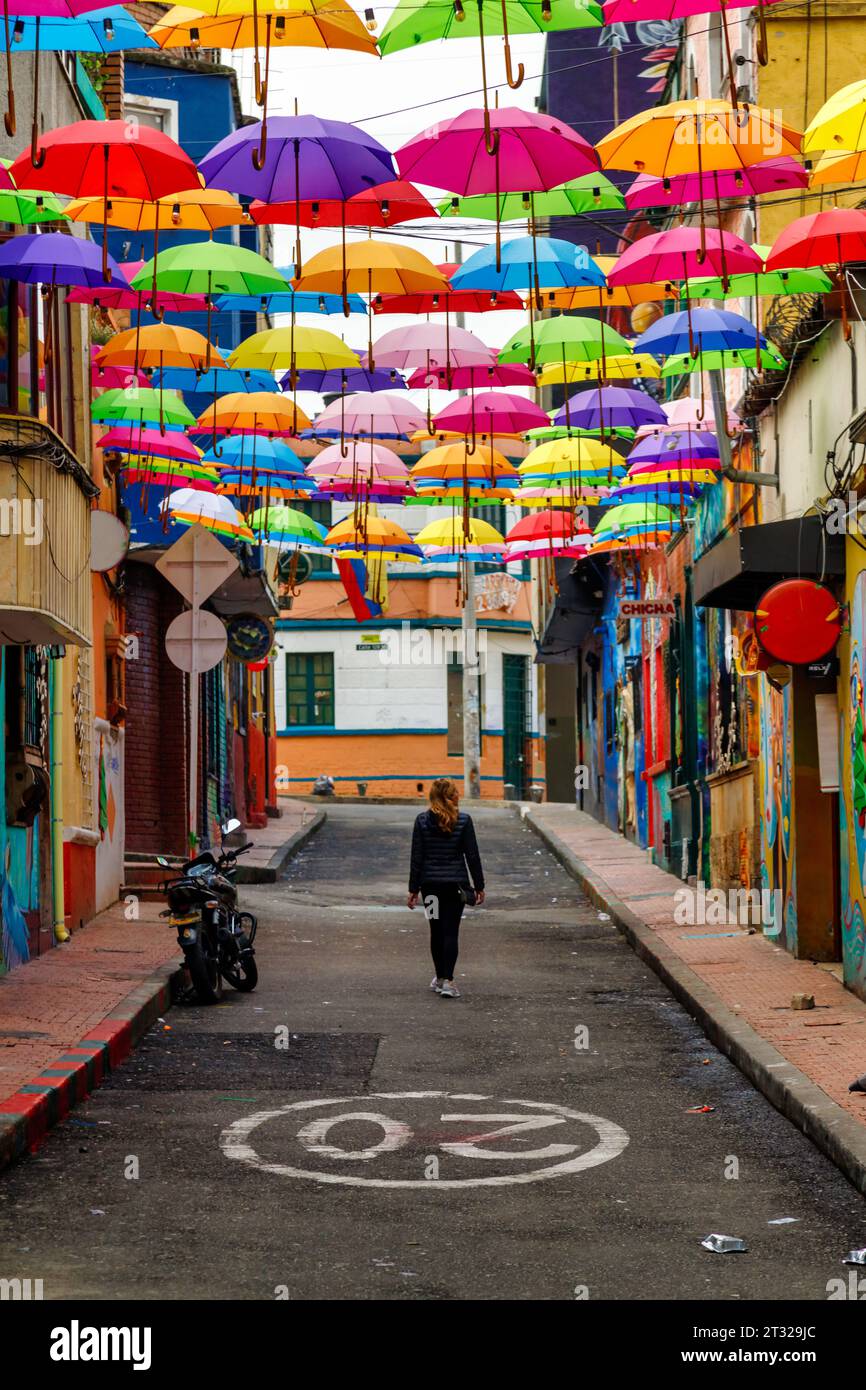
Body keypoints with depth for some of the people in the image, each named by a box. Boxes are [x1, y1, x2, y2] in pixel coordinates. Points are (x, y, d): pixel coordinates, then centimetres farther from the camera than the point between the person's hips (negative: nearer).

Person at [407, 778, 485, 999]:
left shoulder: (422, 821, -3)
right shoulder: (463, 821, -6)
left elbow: (417, 857, -2)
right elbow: (472, 856, -4)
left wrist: (414, 889, 3)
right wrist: (479, 886, 5)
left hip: (430, 883, 2)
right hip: (456, 883, -2)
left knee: (436, 931, 14)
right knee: (451, 932, -2)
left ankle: (440, 978, 25)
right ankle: (447, 981, -10)